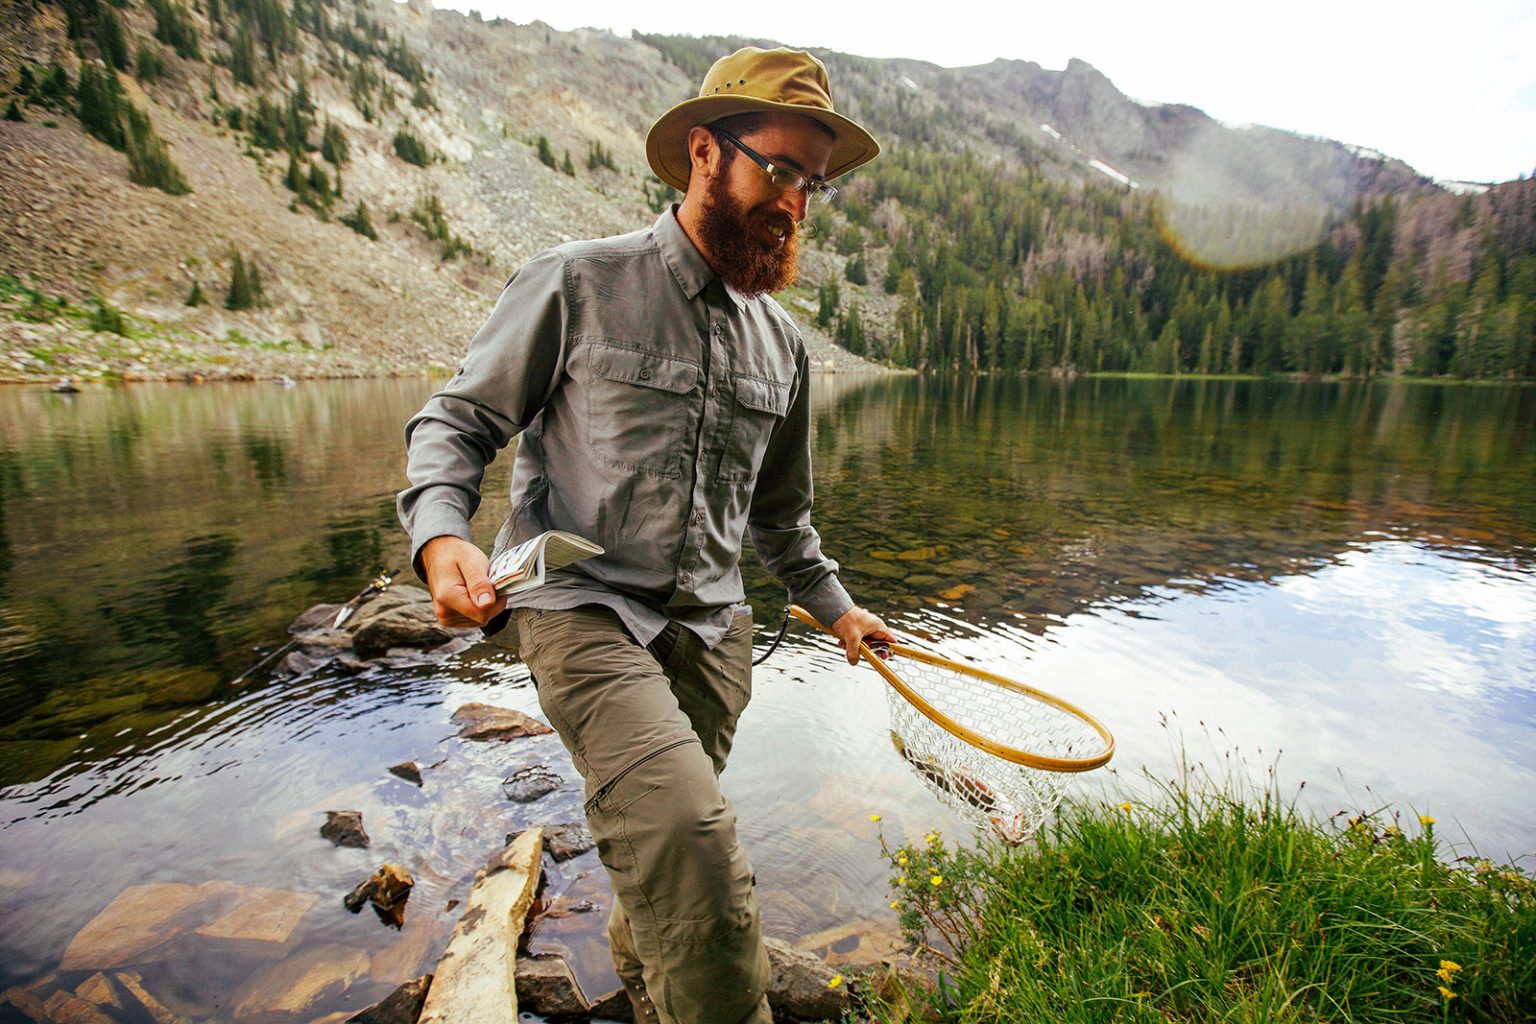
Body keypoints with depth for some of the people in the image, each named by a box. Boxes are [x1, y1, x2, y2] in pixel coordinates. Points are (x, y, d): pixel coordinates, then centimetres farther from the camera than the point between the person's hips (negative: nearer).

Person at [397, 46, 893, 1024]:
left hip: (711, 623, 5)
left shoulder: (783, 342, 11)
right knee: (691, 832, -23)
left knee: (663, 838, 14)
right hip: (581, 603, -4)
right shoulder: (576, 282, -4)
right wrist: (441, 535, -18)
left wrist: (833, 603, 24)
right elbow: (456, 421, 1)